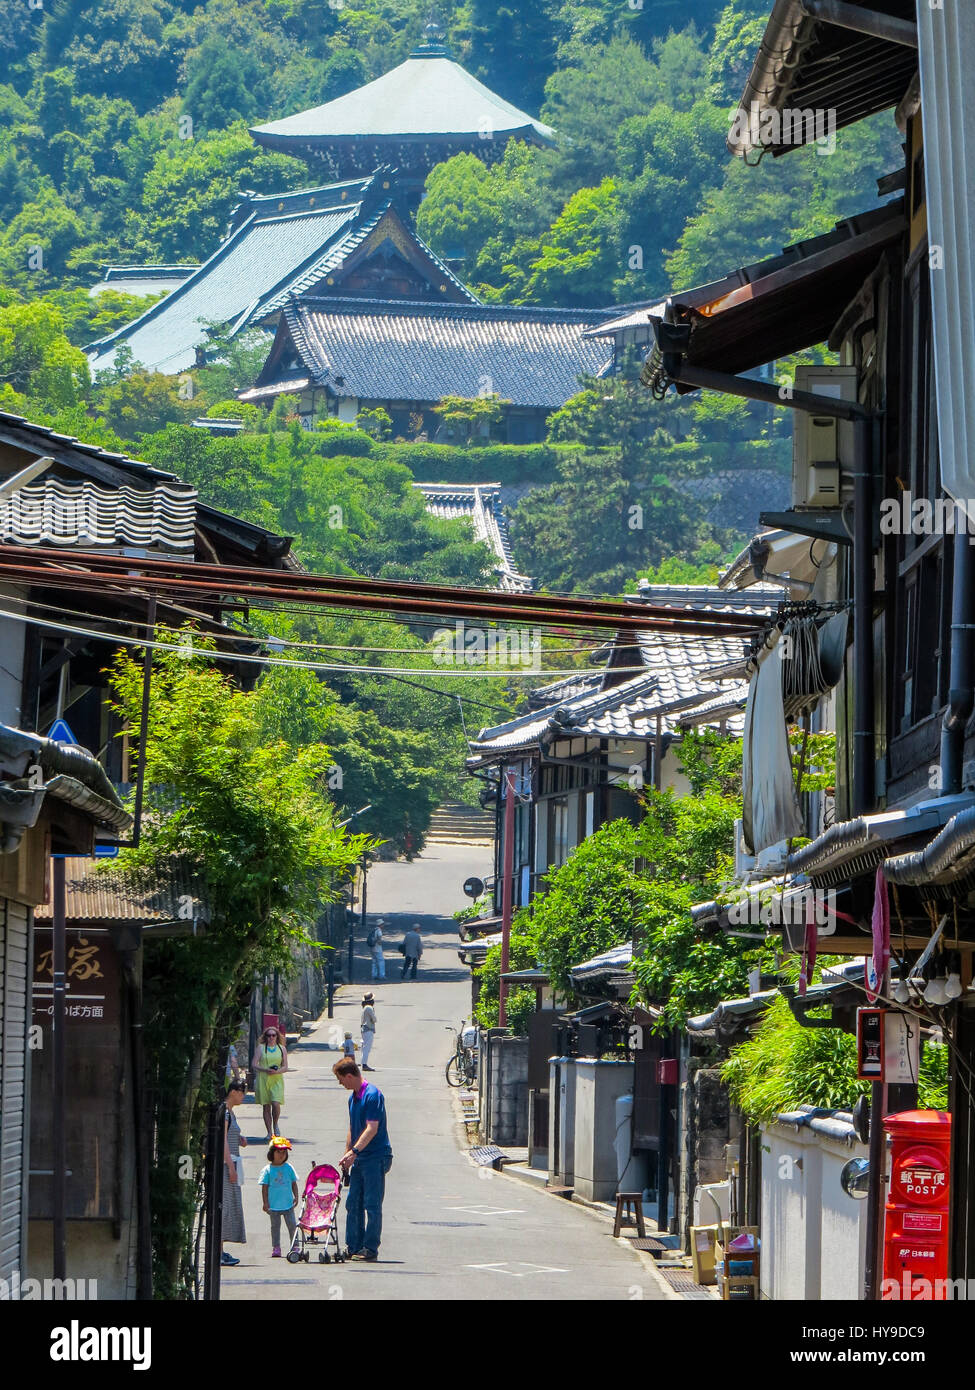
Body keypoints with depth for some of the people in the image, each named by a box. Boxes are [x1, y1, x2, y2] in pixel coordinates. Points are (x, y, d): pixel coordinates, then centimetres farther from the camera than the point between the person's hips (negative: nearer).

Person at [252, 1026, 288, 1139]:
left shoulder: (282, 1049, 9)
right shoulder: (260, 1048, 6)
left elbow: (285, 1067, 8)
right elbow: (254, 1064, 1)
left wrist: (277, 1071, -13)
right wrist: (265, 1070, -16)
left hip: (277, 1080, 0)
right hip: (263, 1080, 0)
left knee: (276, 1104, -17)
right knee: (266, 1106, 1)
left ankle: (275, 1125, 10)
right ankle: (269, 1133, 8)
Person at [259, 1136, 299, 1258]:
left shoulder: (288, 1168, 3)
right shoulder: (268, 1169, -4)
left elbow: (294, 1183, 10)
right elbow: (264, 1187, -2)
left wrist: (296, 1197, 2)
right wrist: (265, 1203, -6)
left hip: (288, 1204, 1)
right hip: (273, 1205, -1)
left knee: (292, 1224, 1)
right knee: (275, 1226, 7)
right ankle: (276, 1248, 13)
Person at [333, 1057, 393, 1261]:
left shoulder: (372, 1095, -15)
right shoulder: (353, 1097, 14)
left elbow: (372, 1129, -22)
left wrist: (354, 1152, -28)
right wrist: (347, 1156, 19)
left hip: (376, 1158, -9)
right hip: (360, 1160, 9)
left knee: (372, 1204, -5)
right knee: (353, 1203, 10)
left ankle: (370, 1248, -2)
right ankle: (353, 1247, 15)